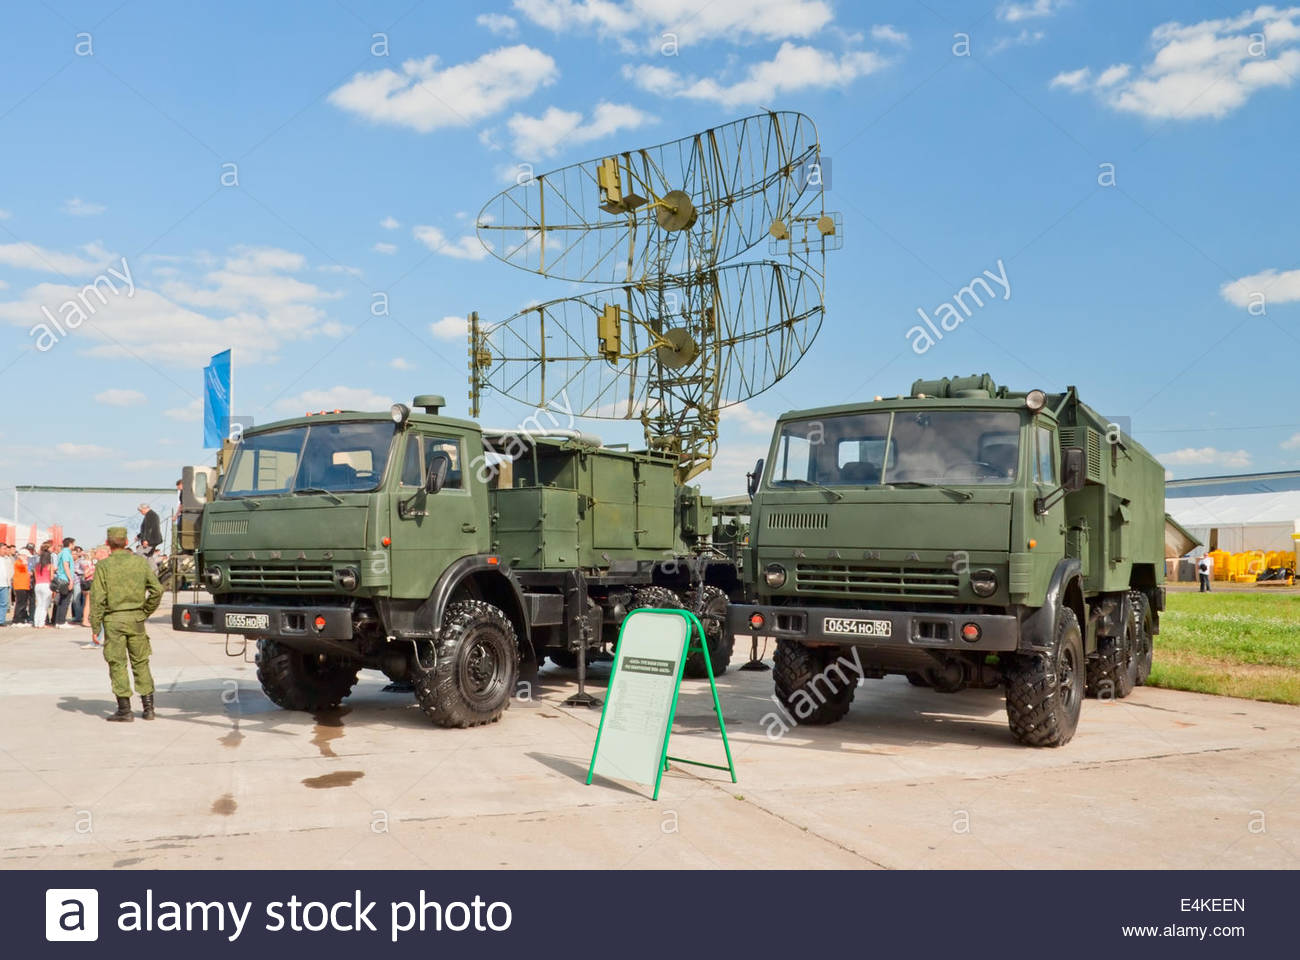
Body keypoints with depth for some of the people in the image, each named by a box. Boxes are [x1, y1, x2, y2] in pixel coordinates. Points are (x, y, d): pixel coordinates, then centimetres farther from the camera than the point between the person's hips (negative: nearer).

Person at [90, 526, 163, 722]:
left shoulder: (104, 565, -6)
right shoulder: (141, 562, 3)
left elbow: (97, 598, -9)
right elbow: (157, 590, 0)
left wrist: (95, 626, -4)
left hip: (114, 619, -3)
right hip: (136, 618, 3)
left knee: (117, 664, 3)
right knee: (140, 663, 12)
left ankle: (124, 710, 3)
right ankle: (148, 707, 13)